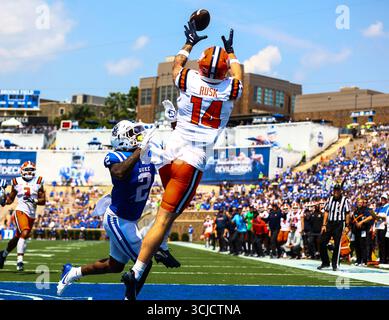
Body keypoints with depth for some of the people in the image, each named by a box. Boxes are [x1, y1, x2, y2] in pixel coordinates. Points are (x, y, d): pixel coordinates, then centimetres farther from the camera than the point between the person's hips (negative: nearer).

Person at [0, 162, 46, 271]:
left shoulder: (38, 182, 4)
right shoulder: (17, 182, 2)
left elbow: (43, 201, 2)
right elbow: (11, 198, 12)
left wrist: (34, 200, -16)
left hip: (32, 215, 4)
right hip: (21, 211, -4)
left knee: (18, 238, 13)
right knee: (24, 233, -27)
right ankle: (20, 260, -25)